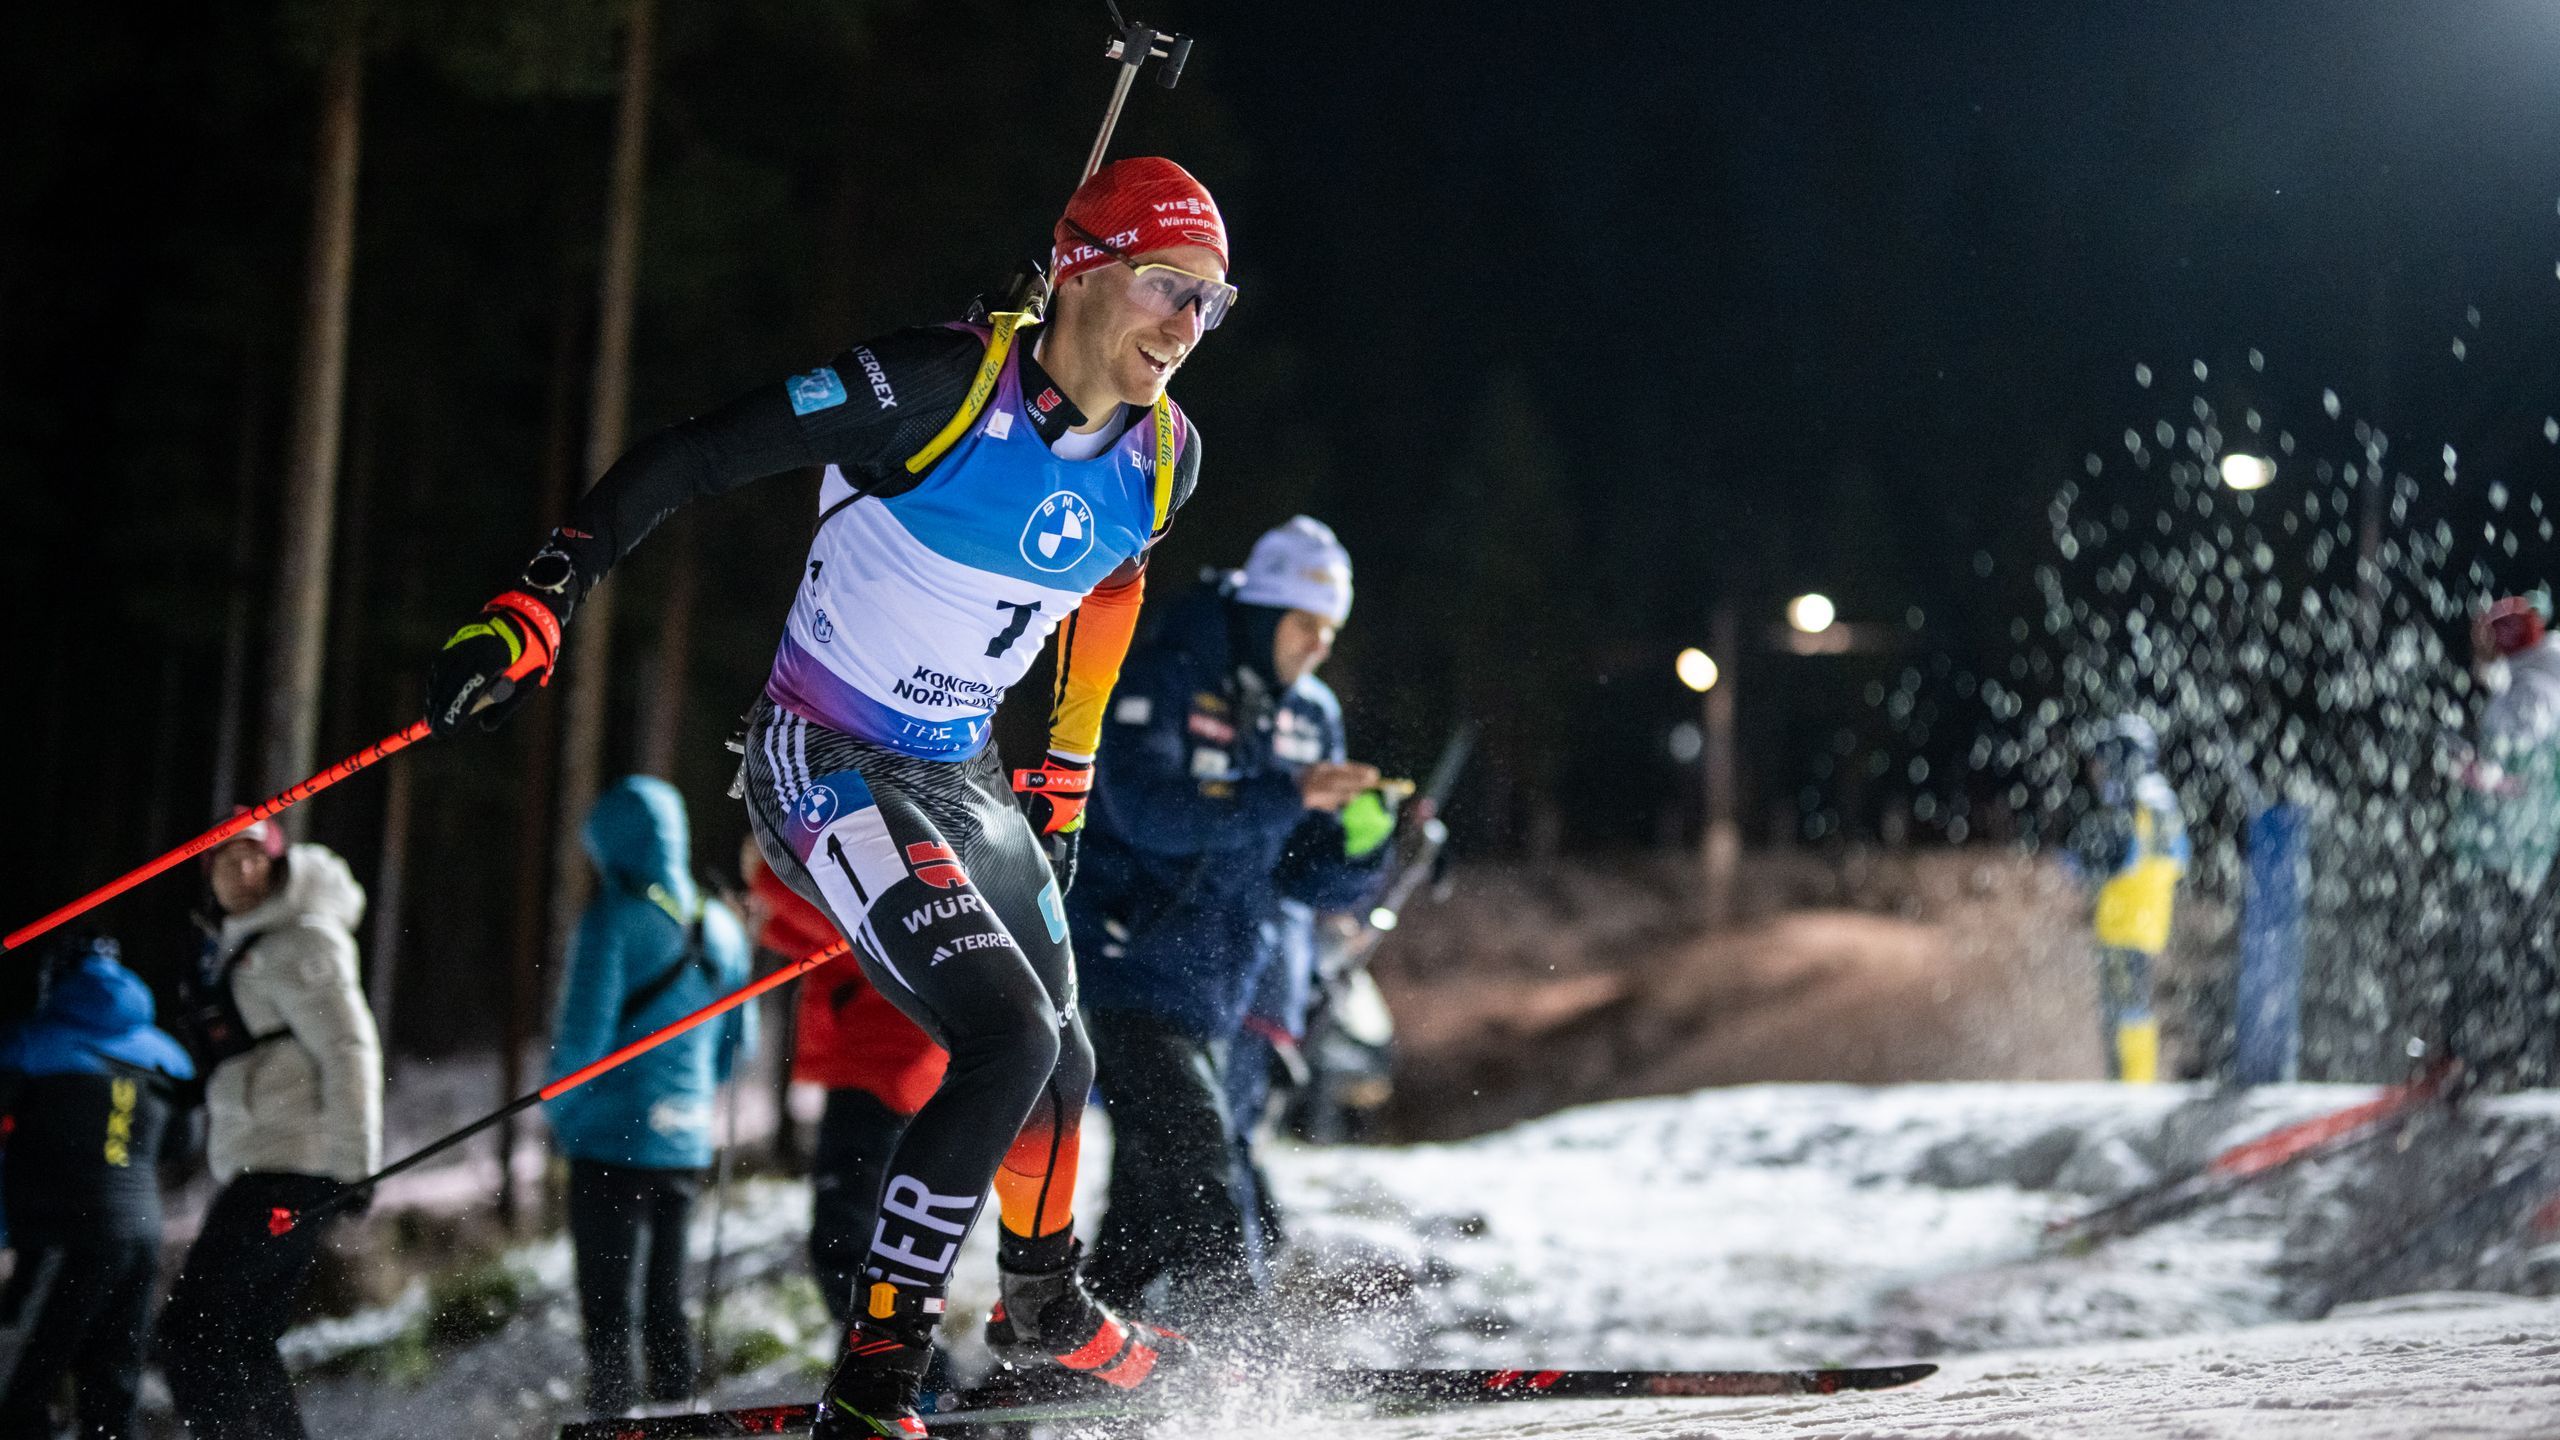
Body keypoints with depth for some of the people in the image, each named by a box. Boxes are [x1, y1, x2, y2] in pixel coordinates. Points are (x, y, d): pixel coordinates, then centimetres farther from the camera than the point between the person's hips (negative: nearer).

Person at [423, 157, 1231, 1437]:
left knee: (1060, 1063, 21)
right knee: (1008, 1038, -23)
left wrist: (1064, 782, 25)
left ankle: (1044, 1309, 51)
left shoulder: (1159, 460, -2)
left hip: (963, 782, 8)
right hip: (824, 765, -8)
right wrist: (536, 606, -29)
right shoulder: (944, 384, -23)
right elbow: (689, 461, -22)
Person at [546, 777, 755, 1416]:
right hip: (686, 1146, 7)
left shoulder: (617, 919, -13)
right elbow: (737, 1042, 15)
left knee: (608, 1315, -3)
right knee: (665, 1308, 17)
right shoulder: (719, 926, 8)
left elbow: (584, 1033, -16)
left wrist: (558, 1111, 0)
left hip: (612, 1142, -7)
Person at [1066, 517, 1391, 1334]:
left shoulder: (1313, 718, 10)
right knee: (1193, 1152, -20)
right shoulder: (1163, 681, -10)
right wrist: (1287, 796, -33)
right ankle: (1223, 1333, -23)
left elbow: (1306, 875, 9)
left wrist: (1363, 845, -14)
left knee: (1153, 1190, 10)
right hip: (1129, 962, -7)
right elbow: (1146, 808, -26)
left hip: (1218, 988, 7)